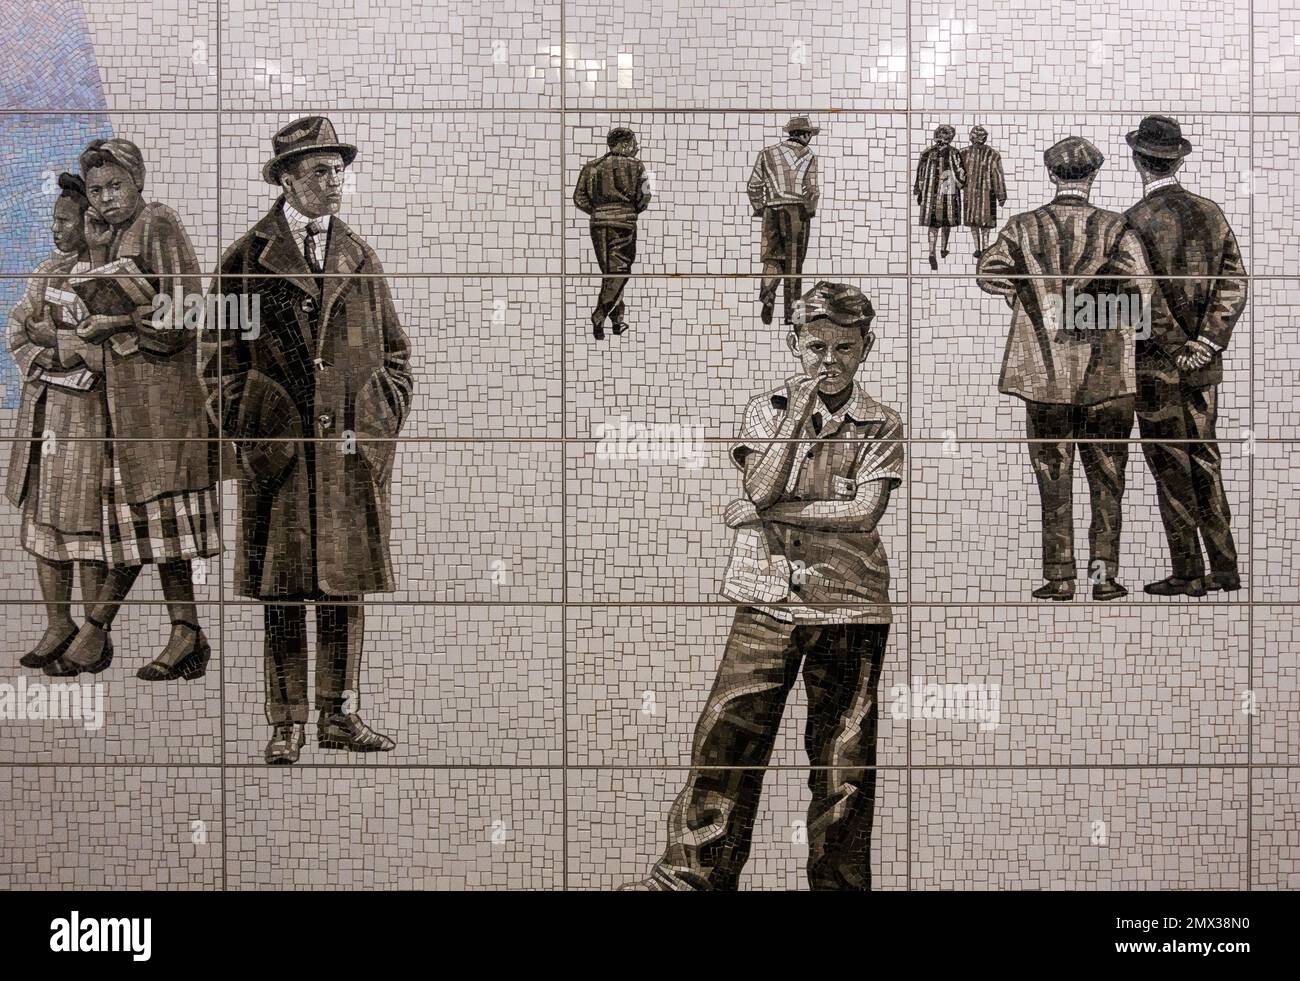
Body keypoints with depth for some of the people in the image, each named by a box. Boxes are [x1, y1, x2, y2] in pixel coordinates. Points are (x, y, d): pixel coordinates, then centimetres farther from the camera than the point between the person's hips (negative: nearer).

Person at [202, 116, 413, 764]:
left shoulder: (358, 257, 14)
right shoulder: (248, 257, 4)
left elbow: (394, 350, 16)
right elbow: (220, 352, 4)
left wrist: (382, 421, 4)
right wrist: (245, 428, -5)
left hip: (352, 449, 3)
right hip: (277, 449, -3)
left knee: (346, 588, 5)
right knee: (282, 592, 1)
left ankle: (340, 716, 14)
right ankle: (287, 722, 9)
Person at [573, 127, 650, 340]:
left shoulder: (592, 166, 10)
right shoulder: (635, 166, 0)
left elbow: (579, 198, 5)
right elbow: (644, 198, -4)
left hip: (598, 224, 4)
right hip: (624, 222, -4)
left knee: (609, 272, 14)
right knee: (619, 272, -2)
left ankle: (618, 320, 18)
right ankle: (599, 317, -16)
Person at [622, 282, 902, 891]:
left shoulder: (880, 427, 2)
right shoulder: (766, 409, 7)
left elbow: (863, 513, -11)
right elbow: (760, 489, -8)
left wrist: (773, 511, -11)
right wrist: (798, 411, -11)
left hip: (849, 605, -1)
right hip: (768, 600, 1)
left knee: (842, 753, 5)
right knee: (726, 735, -2)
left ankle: (838, 882, 18)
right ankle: (691, 873, 8)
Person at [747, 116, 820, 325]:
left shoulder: (767, 153, 12)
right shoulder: (808, 155, 3)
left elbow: (753, 185, 6)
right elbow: (812, 188, -9)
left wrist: (758, 209, 14)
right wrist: (810, 210, 3)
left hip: (772, 210, 2)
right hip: (797, 211, -2)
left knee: (772, 259, 8)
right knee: (793, 264, 4)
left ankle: (767, 295, -20)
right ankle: (790, 313, 5)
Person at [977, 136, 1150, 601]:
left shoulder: (1024, 227, 1)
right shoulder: (1114, 227, -2)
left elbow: (988, 273, -8)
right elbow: (1136, 281, -15)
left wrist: (1024, 300, 8)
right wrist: (1122, 325, 3)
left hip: (1045, 370, 1)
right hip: (1105, 372, 0)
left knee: (1053, 476, 7)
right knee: (1106, 476, 10)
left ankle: (1059, 577, 8)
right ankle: (1104, 572, 9)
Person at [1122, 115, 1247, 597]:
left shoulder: (1136, 220, -13)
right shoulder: (1211, 213, 5)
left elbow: (1146, 299, -18)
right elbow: (1234, 283, 1)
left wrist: (1177, 350, -10)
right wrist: (1207, 342, -3)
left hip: (1156, 366, -6)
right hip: (1205, 365, 6)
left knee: (1171, 468, 2)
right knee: (1204, 461, 14)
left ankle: (1188, 572, 6)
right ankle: (1224, 566, 18)